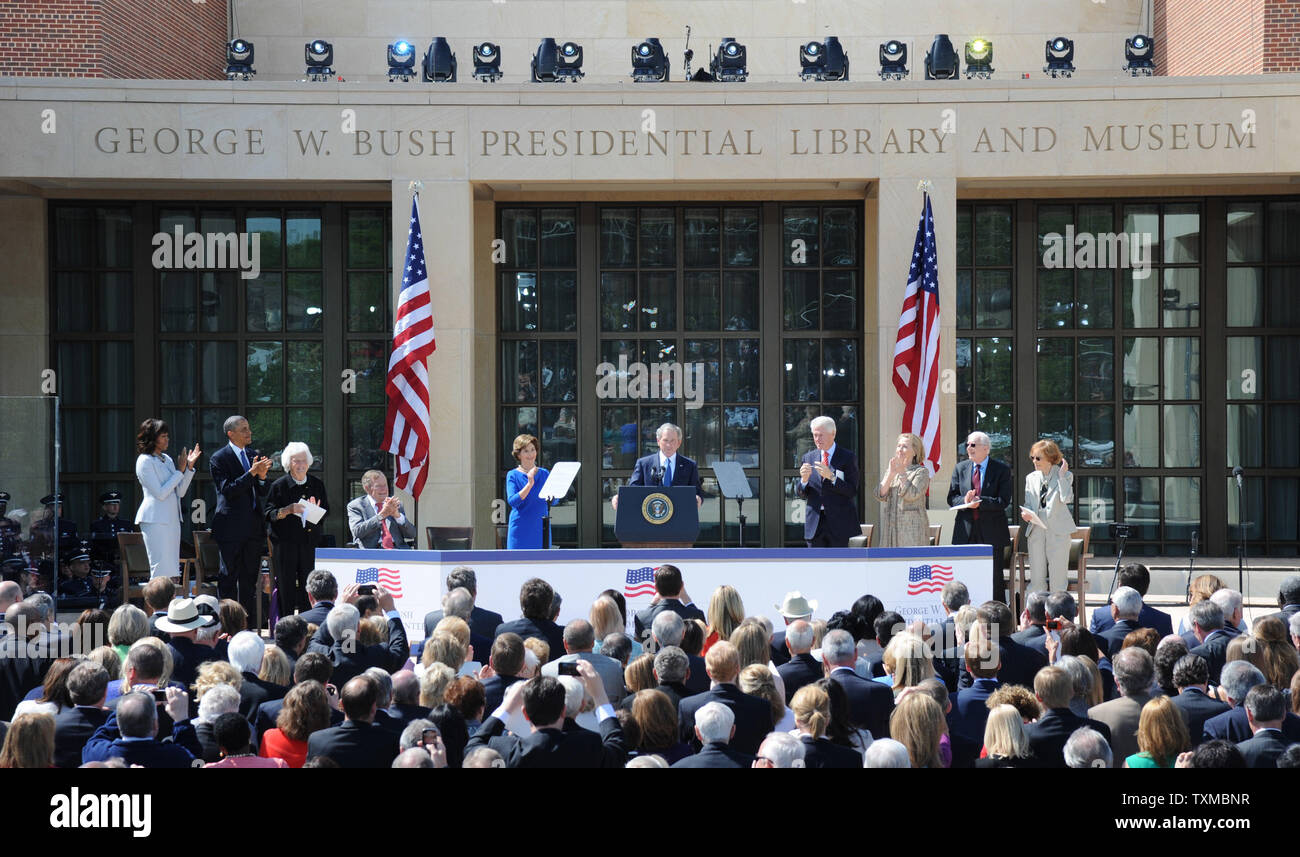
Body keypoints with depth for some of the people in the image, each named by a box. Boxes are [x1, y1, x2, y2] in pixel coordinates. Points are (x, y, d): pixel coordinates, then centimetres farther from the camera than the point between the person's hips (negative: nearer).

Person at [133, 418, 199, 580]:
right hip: (155, 520, -8)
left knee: (172, 570, 7)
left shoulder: (167, 459, 14)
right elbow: (160, 493, -15)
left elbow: (180, 492, 14)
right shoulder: (145, 461, -9)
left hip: (171, 519, 8)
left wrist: (189, 467, 4)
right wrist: (180, 471, -12)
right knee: (161, 568, -11)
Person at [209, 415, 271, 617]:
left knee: (250, 579, 10)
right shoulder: (219, 459, -7)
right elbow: (227, 490, -17)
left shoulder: (253, 455, 13)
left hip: (253, 527, 6)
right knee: (228, 578, -1)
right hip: (231, 528, -6)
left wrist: (262, 476, -6)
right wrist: (252, 473, -22)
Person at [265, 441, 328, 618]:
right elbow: (269, 514, -2)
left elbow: (327, 511, 16)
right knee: (286, 587, -3)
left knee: (309, 586, 0)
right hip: (285, 543, -3)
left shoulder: (317, 484, 12)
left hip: (311, 543, 3)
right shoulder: (278, 486, 2)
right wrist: (288, 510, -19)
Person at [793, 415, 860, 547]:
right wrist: (804, 479, -12)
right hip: (815, 524, 3)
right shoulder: (808, 458, 10)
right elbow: (800, 493, 10)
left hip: (840, 524, -3)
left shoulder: (848, 457, 0)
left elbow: (852, 491, -8)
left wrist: (831, 476, -21)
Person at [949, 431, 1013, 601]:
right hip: (966, 532, 3)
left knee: (994, 579, 0)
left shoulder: (1001, 470, -2)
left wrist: (980, 501, -21)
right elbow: (951, 498, 7)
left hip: (991, 532, -3)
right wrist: (964, 500, -15)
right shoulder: (960, 468, 10)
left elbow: (1003, 501, -9)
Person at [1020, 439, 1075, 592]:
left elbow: (1067, 499, -15)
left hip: (1058, 530, -4)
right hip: (1036, 530, 4)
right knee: (1036, 578, 3)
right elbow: (1028, 503, 15)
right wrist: (1026, 513, -6)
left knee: (1058, 577, -3)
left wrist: (1062, 476, -15)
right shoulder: (1031, 478, 13)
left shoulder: (1065, 475, 0)